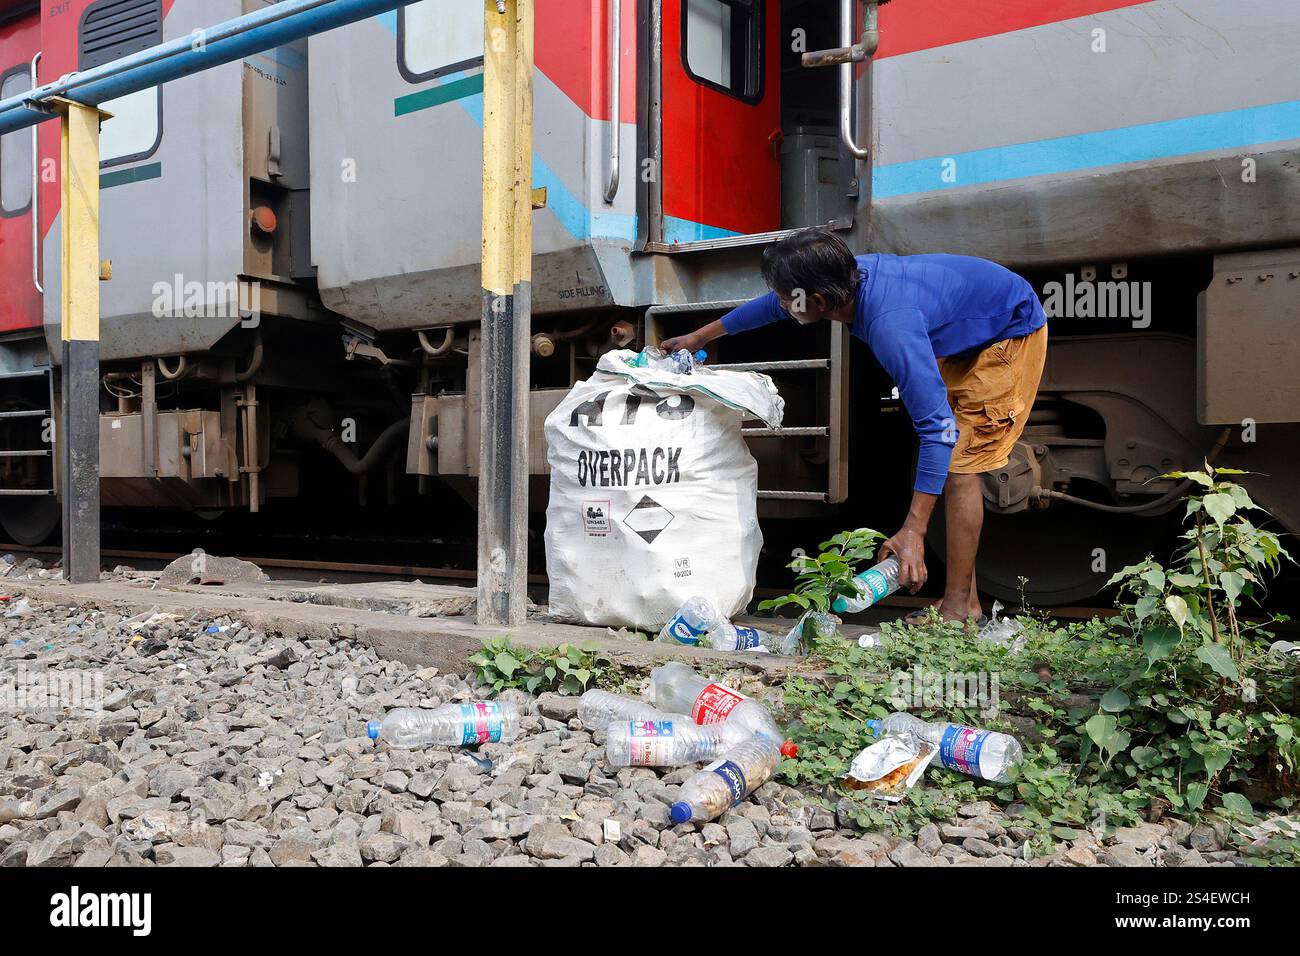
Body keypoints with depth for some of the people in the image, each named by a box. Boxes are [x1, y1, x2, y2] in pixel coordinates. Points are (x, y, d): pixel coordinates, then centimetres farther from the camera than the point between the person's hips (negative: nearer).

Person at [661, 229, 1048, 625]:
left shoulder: (891, 328, -41)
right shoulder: (848, 276, -15)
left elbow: (939, 426, -43)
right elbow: (773, 305, 6)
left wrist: (912, 531, -44)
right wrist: (700, 336, 17)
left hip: (1013, 332, -9)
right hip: (968, 339, 9)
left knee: (959, 465, -15)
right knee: (952, 464, 7)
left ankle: (959, 609, -9)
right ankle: (967, 601, 11)